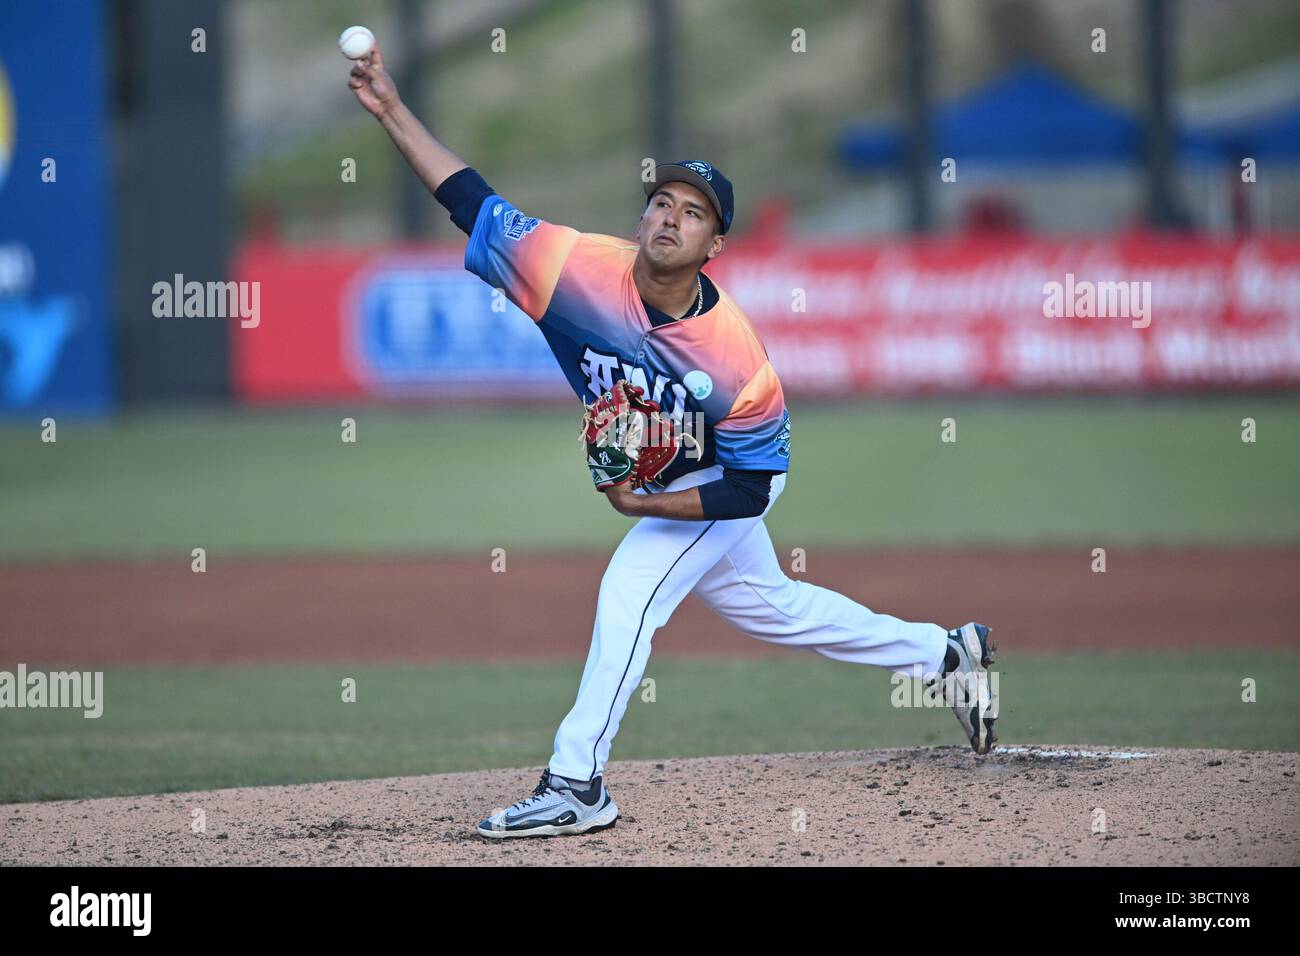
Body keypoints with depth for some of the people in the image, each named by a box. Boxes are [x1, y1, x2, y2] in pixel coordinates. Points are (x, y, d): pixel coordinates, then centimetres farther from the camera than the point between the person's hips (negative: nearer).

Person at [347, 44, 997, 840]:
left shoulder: (737, 356, -35)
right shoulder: (583, 268, -27)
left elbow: (750, 487, -26)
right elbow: (473, 202, -26)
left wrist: (645, 504, -36)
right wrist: (392, 110, -36)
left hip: (724, 485, -6)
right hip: (658, 483, 6)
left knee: (631, 590, -23)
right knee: (771, 607, 21)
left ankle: (577, 785, -17)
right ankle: (945, 654, 40)